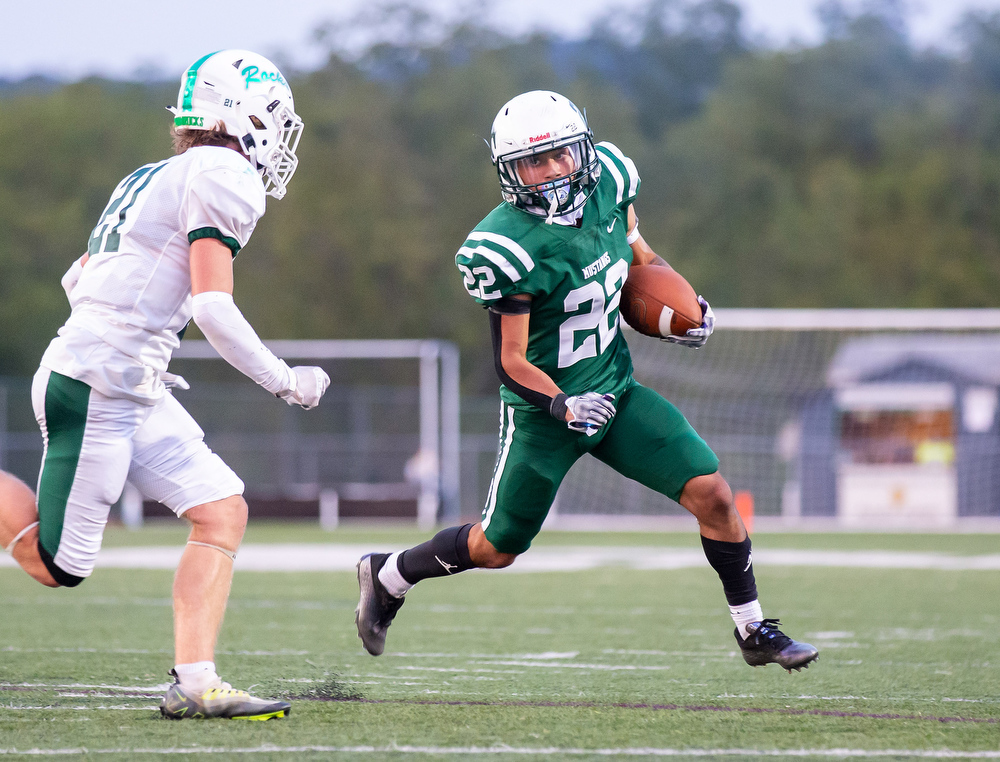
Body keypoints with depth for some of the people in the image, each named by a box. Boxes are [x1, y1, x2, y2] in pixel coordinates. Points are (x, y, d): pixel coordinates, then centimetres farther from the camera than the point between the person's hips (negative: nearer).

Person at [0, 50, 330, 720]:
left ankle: (195, 683, -4)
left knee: (223, 513, 2)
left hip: (136, 397, 10)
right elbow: (212, 306, -19)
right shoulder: (223, 176, -11)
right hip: (94, 390, -10)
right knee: (60, 566, -3)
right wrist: (285, 382, -9)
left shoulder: (154, 180, 18)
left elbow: (77, 280, 24)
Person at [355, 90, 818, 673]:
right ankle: (387, 576, 35)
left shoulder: (609, 183, -8)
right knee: (496, 549, 7)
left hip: (615, 389, 5)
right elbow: (512, 361, -20)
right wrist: (563, 407, -35)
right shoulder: (509, 249, -26)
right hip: (542, 407, -5)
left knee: (713, 494, -9)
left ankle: (754, 630, 6)